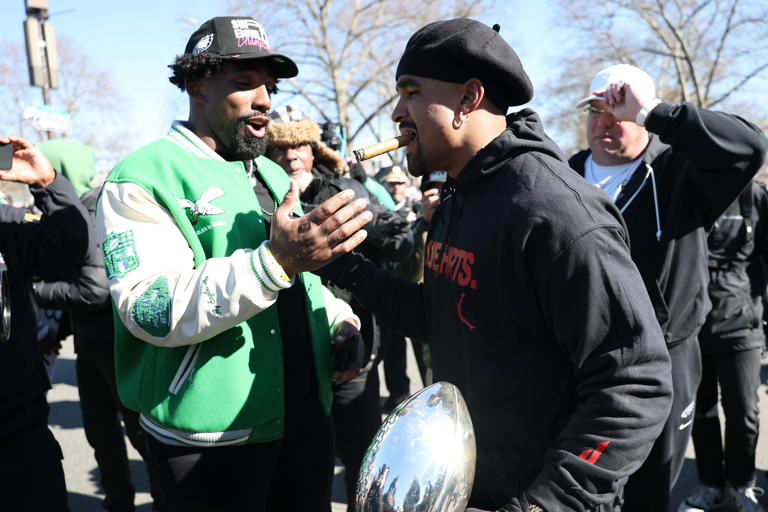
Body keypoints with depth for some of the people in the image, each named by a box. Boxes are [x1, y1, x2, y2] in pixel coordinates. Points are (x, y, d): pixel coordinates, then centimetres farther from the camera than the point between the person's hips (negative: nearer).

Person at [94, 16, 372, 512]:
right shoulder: (144, 178, -12)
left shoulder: (273, 176, 13)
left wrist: (342, 322, 1)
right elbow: (151, 311, -24)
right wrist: (274, 261, -35)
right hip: (212, 441, -7)